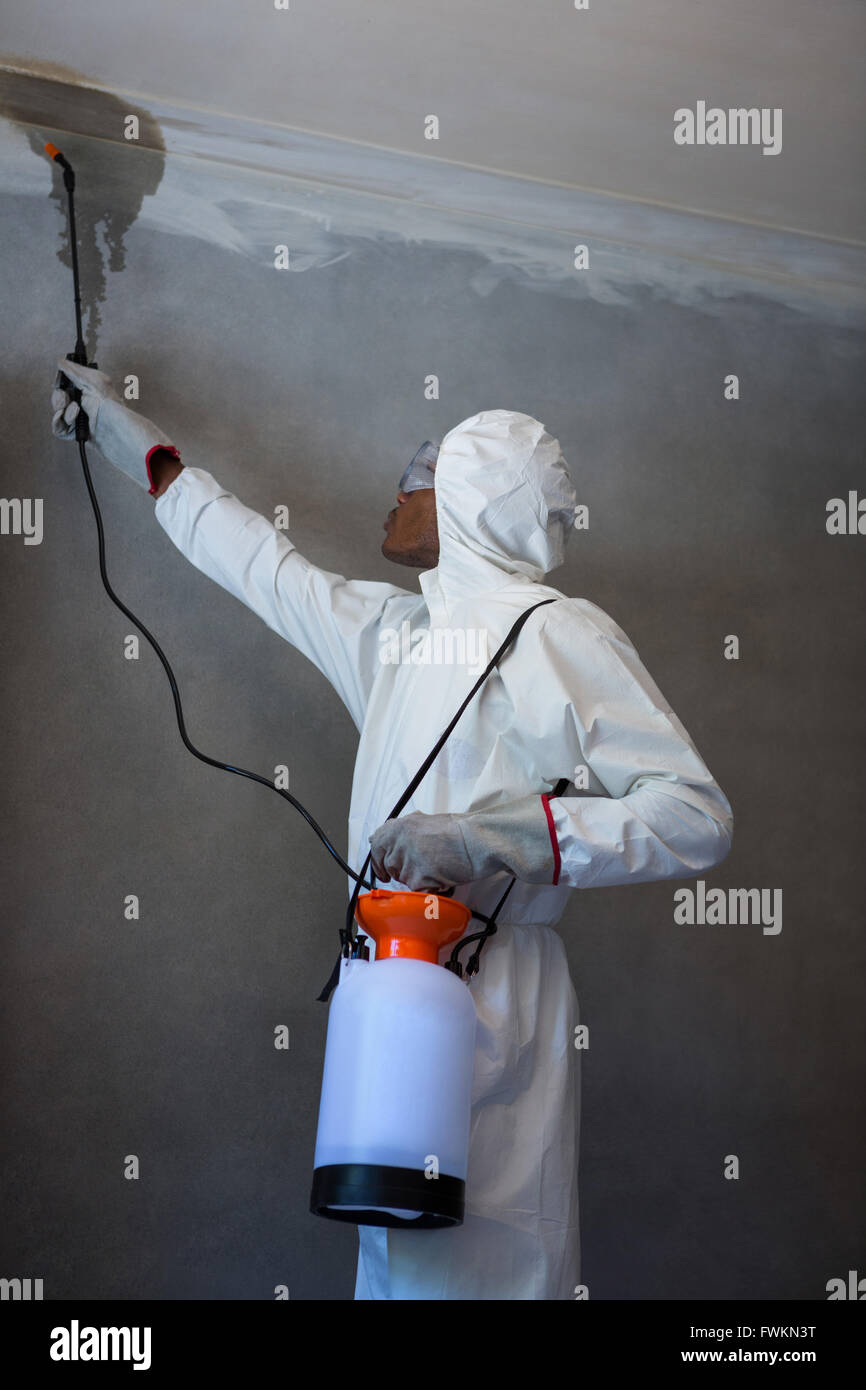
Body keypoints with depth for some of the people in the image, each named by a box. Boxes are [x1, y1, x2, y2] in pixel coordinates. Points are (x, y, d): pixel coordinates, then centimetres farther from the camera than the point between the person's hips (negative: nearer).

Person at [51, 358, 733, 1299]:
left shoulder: (557, 633, -6)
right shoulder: (392, 629, 18)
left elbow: (696, 816, -13)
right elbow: (264, 565, 34)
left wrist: (498, 836, -23)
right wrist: (132, 441, 42)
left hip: (492, 999, -7)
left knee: (477, 1268, -8)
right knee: (396, 1256, 7)